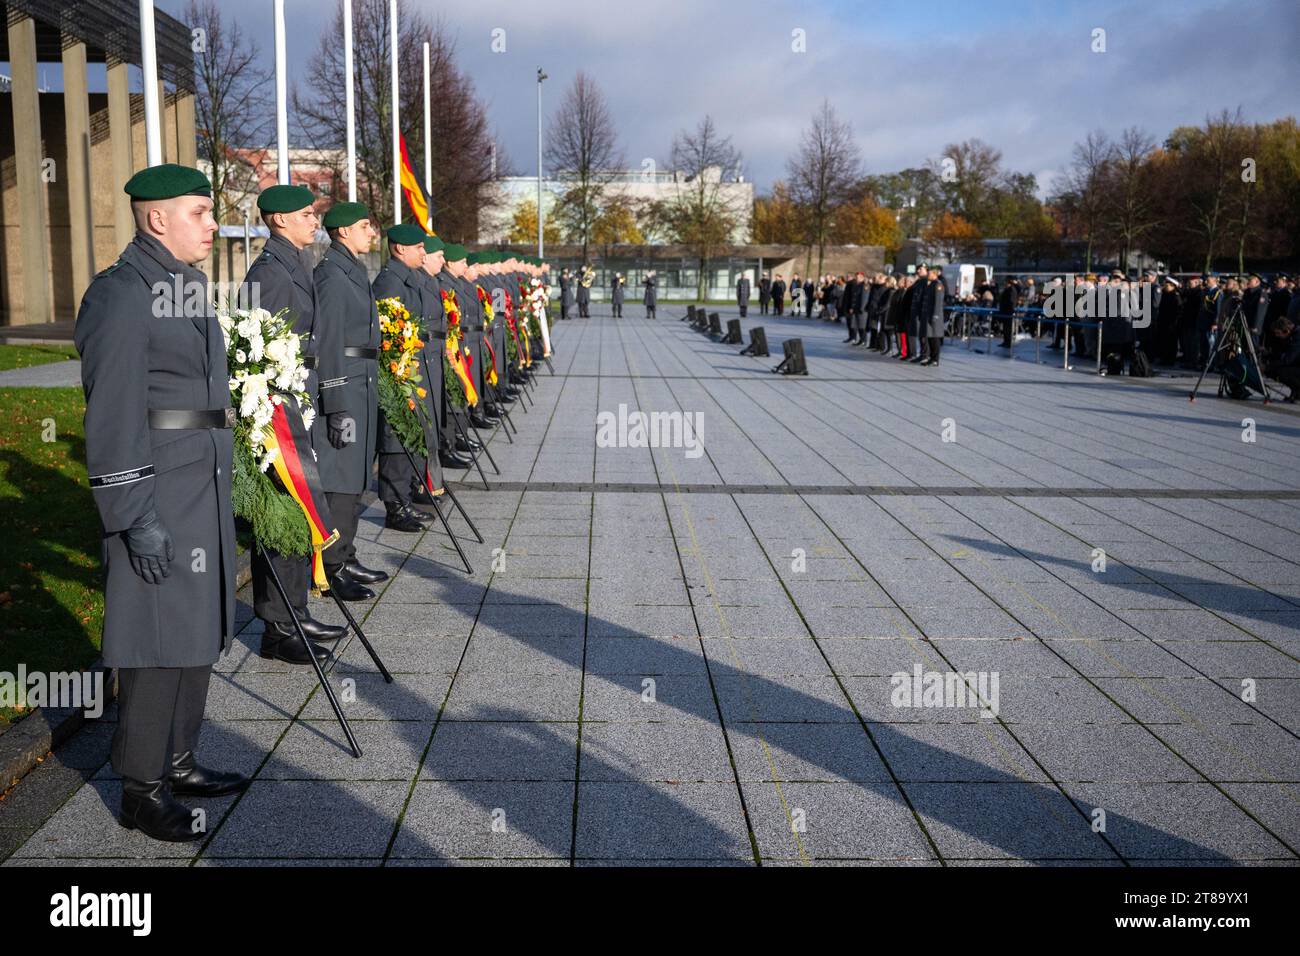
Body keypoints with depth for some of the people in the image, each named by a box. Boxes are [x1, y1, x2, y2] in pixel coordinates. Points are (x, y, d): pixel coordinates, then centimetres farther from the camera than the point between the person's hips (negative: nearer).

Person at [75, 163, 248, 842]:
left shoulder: (186, 285, 16)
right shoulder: (120, 294, -13)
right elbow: (113, 416, -18)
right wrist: (136, 517, -21)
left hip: (205, 488, 9)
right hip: (159, 497, -9)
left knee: (198, 632, 15)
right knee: (159, 641, -2)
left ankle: (177, 761, 28)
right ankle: (141, 791, 10)